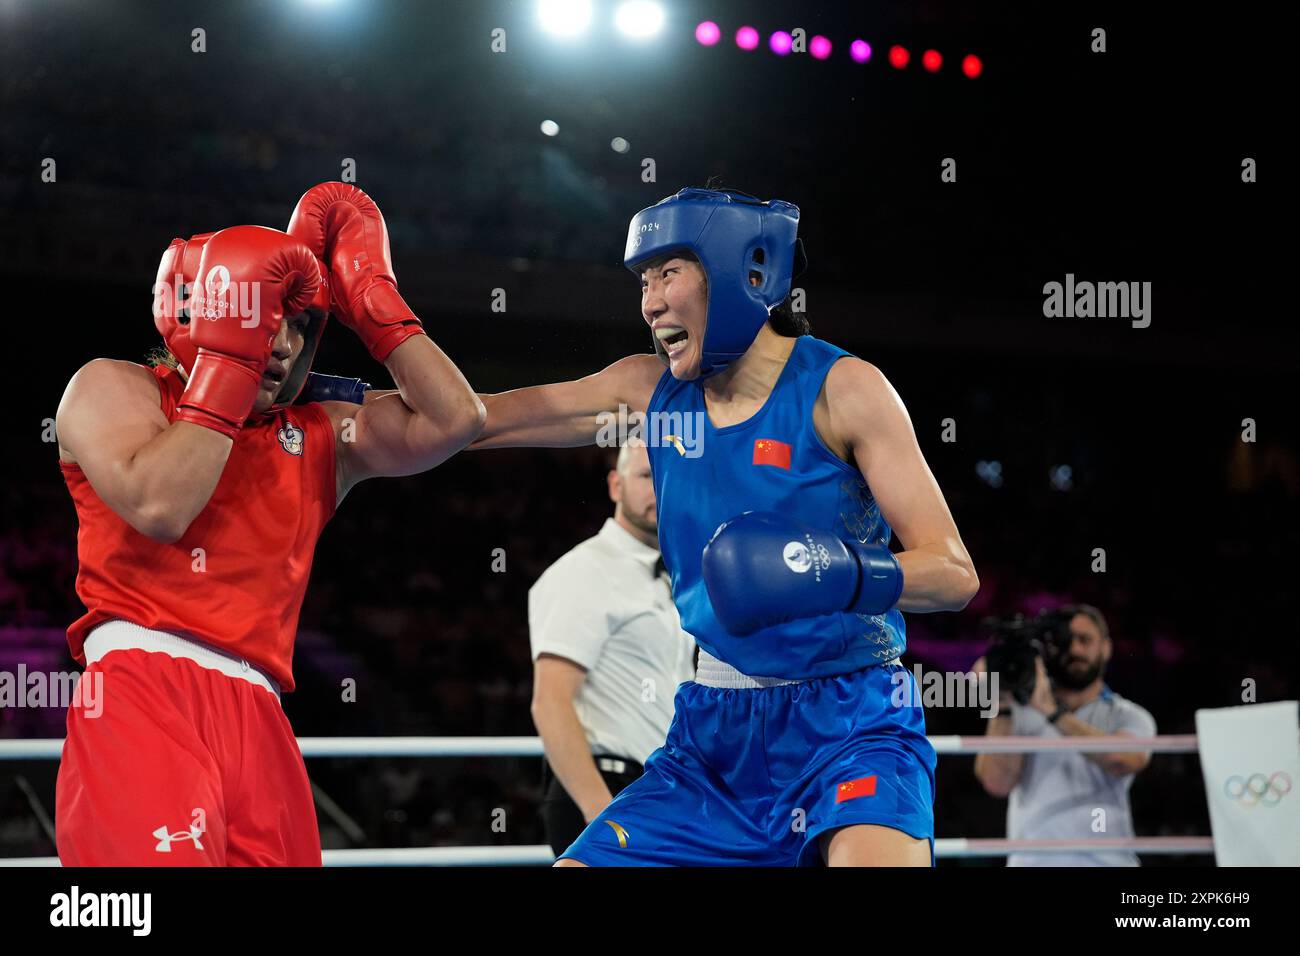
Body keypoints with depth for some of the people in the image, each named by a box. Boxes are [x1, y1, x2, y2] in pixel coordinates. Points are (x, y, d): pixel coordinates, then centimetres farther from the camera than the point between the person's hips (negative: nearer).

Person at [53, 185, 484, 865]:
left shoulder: (321, 437, 23)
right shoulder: (116, 389, 11)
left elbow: (453, 421, 8)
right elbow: (157, 505, -9)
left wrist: (368, 295, 13)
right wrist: (229, 363, -2)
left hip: (256, 713, 5)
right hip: (143, 687, -5)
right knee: (162, 856, -27)